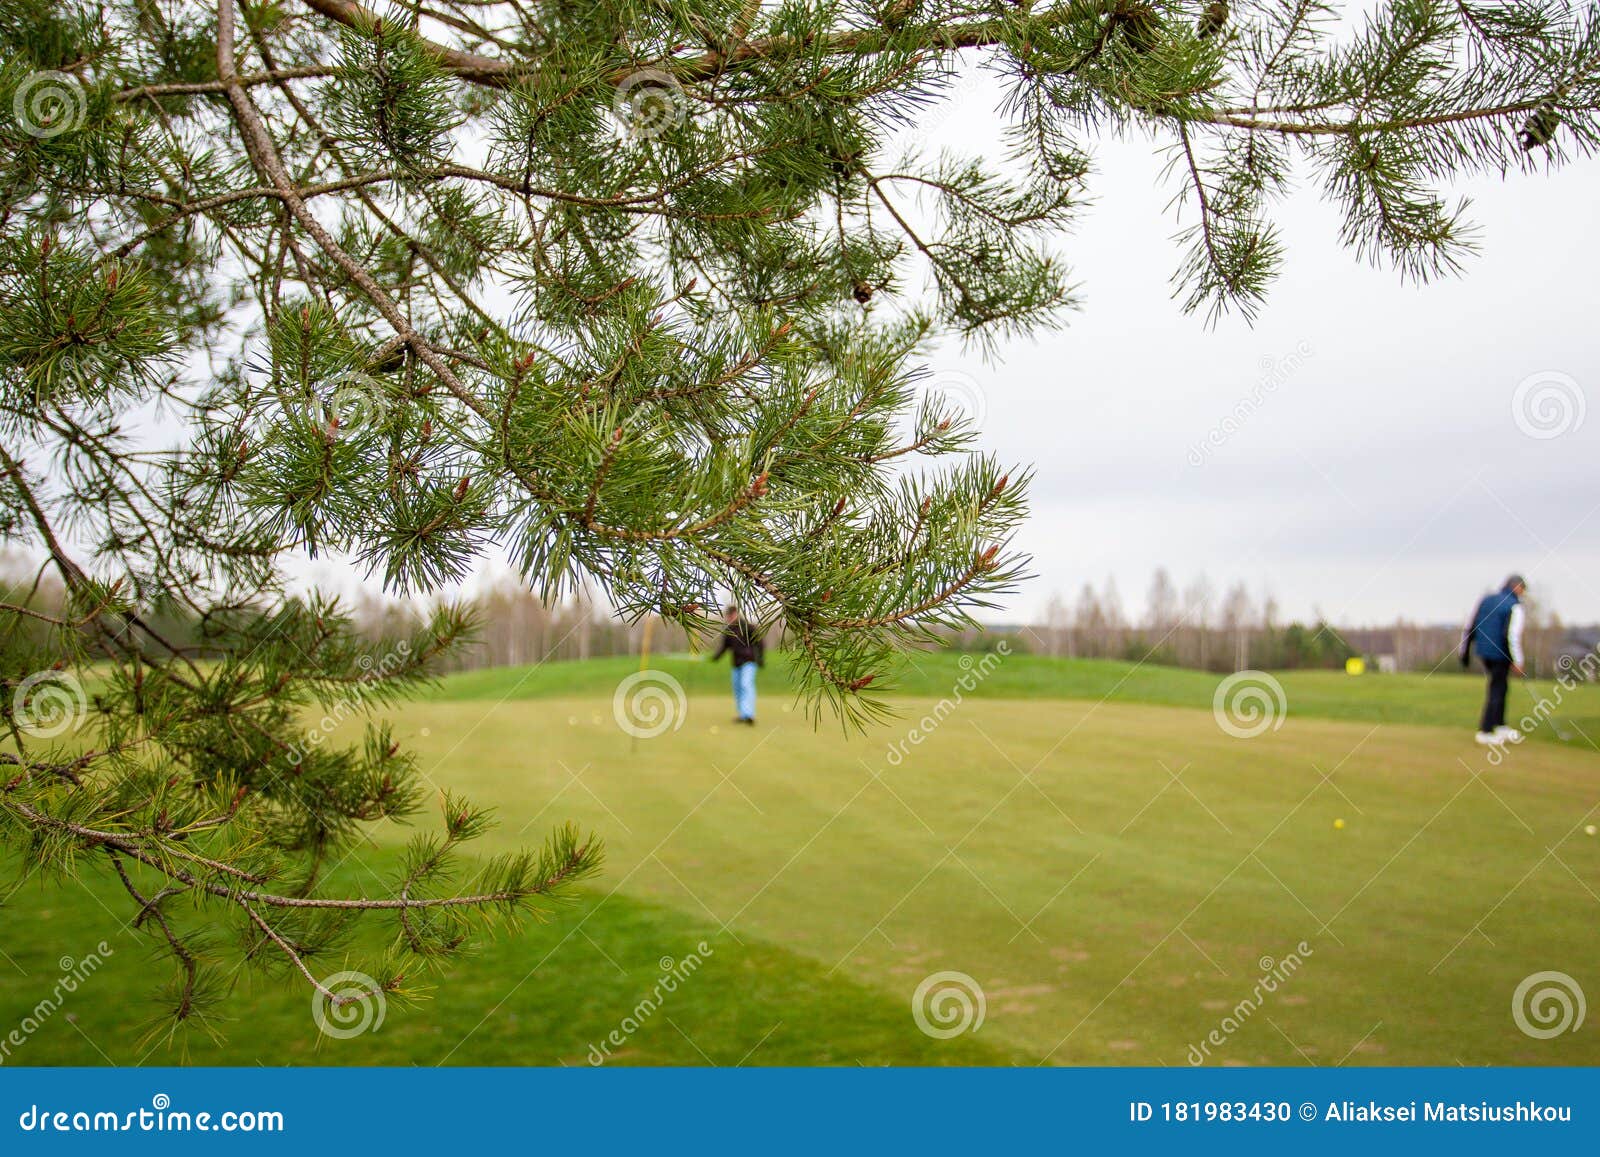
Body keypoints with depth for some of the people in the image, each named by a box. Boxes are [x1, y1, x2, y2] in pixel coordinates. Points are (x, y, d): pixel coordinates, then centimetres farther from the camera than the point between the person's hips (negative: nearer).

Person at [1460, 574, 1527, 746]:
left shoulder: (1486, 600, 10)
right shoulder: (1514, 606, -10)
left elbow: (1470, 627, 11)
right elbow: (1512, 635, -19)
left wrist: (1465, 651, 17)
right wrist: (1517, 661, -16)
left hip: (1483, 651, 7)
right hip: (1500, 654, -7)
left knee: (1498, 687, 19)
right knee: (1497, 690, 2)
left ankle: (1500, 726, 20)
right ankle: (1484, 731, 3)